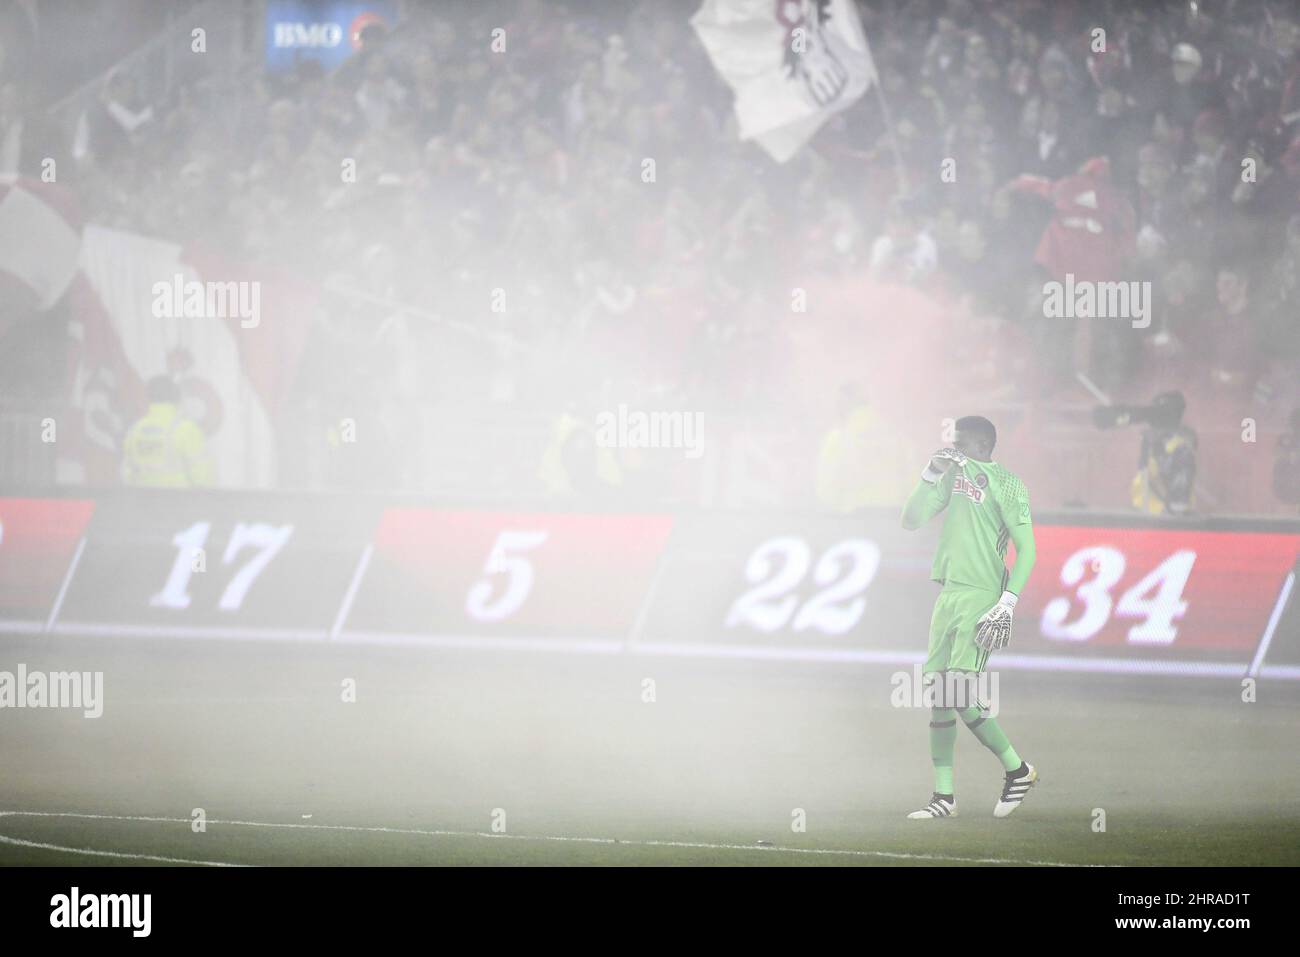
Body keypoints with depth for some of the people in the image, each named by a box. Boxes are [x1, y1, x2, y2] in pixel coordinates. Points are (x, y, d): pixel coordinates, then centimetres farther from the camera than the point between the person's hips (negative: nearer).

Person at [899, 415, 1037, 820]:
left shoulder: (1006, 485, -6)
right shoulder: (954, 476, 15)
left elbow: (1026, 549, -9)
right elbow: (911, 520, 14)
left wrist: (1008, 604, -16)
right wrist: (930, 476, 1)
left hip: (981, 600, -8)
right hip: (947, 597, 8)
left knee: (961, 694, -15)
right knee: (940, 696, 3)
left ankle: (1017, 769, 1)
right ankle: (943, 797, 6)